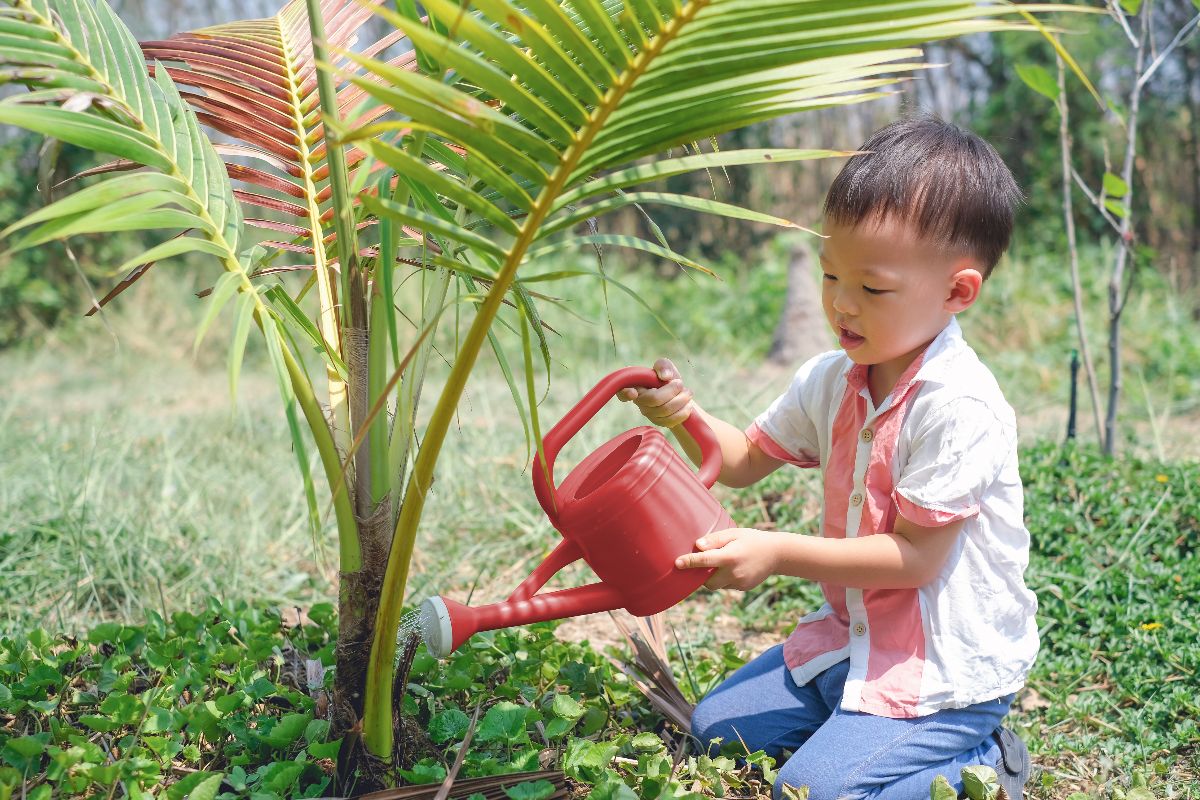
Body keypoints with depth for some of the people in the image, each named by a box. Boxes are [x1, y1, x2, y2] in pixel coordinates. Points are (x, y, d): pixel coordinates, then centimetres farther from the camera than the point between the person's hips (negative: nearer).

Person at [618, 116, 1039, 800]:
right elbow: (747, 459, 11)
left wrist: (779, 553, -26)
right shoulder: (832, 380, 0)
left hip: (949, 667, -8)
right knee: (715, 726, 11)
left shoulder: (959, 407, -25)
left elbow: (915, 557, -24)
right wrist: (686, 416, -10)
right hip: (851, 635, 8)